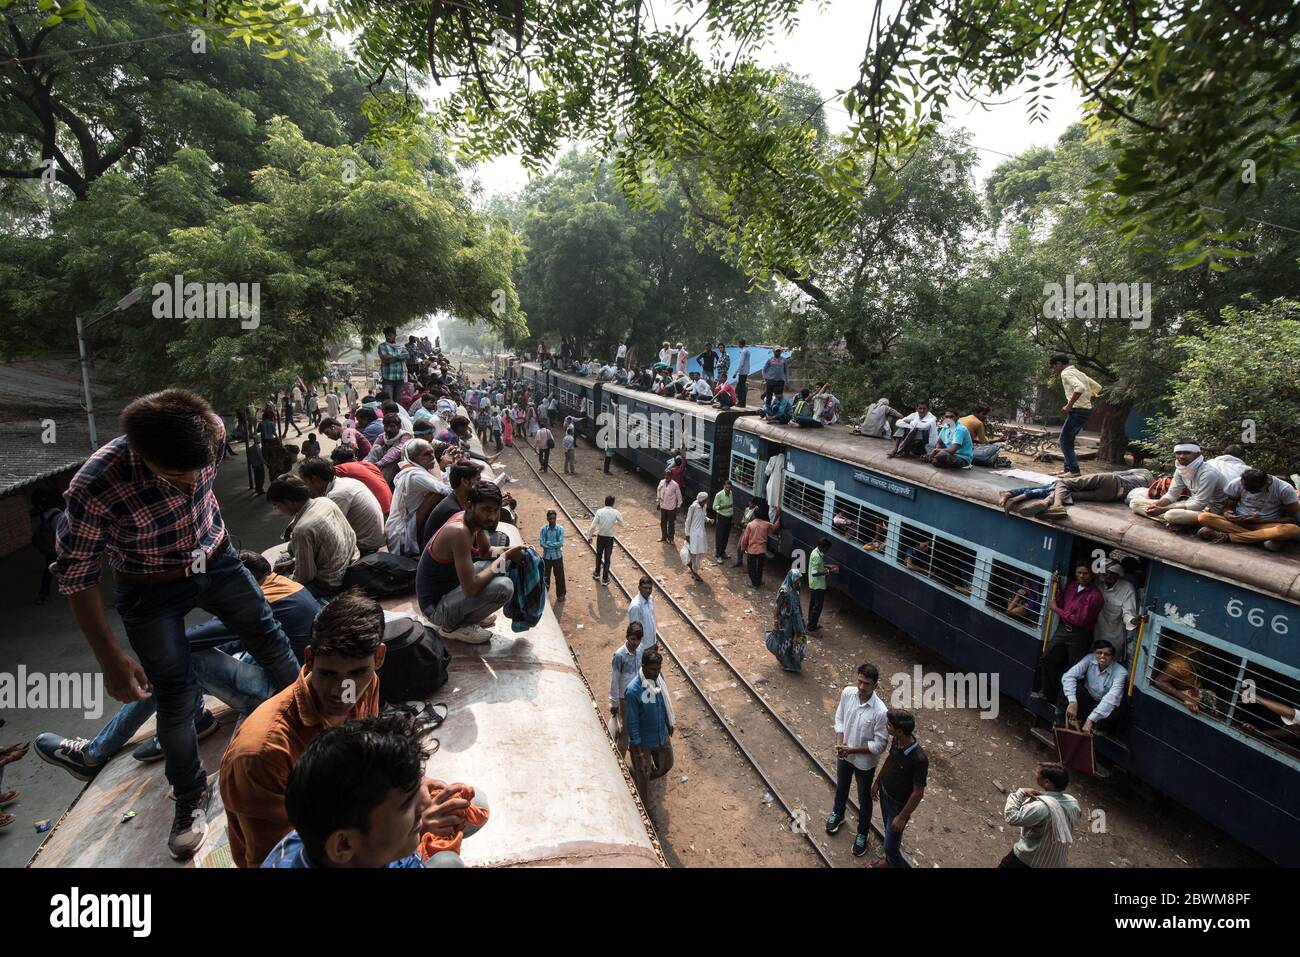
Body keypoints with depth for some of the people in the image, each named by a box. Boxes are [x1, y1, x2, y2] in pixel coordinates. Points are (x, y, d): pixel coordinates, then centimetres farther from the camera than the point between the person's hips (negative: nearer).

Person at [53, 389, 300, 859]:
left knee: (270, 639, 10)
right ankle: (191, 797, 26)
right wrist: (110, 658, -19)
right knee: (176, 694, 2)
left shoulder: (211, 432, -25)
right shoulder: (95, 487, -35)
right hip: (152, 589, -3)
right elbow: (76, 575, -20)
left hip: (215, 561, 3)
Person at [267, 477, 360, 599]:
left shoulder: (302, 529, -28)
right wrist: (293, 561, 11)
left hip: (334, 583, -8)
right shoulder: (325, 501, -6)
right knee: (292, 547, 23)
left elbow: (305, 576, -18)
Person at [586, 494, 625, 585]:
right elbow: (622, 524, 1)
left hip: (600, 537, 1)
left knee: (598, 556, 23)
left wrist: (589, 536, -1)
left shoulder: (599, 511, -12)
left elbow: (593, 526, -13)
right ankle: (605, 579, 13)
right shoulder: (616, 513, -12)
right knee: (607, 558, 9)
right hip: (610, 538, -1)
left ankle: (597, 573, 40)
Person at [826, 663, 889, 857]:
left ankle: (862, 833, 45)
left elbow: (880, 745, -22)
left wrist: (852, 749, -22)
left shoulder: (880, 711, -33)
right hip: (843, 754, 4)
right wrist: (839, 743, -16)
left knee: (864, 799, 20)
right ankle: (838, 814, 58)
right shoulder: (847, 693, -19)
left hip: (865, 761, -4)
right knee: (841, 787, 29)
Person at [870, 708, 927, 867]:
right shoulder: (896, 740, -16)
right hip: (884, 794, 7)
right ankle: (890, 863, 51)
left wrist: (902, 817, -16)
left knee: (891, 847, 7)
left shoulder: (919, 759, -37)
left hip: (898, 805, -7)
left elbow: (918, 793, -25)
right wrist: (877, 782, 16)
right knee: (888, 832, 27)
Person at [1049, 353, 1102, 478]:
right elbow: (1097, 388, 23)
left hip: (1077, 411, -9)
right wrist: (1088, 400, 20)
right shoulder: (1078, 372, 19)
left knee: (1064, 440, -4)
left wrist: (1069, 405, -21)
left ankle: (1074, 471, -5)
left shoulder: (1066, 373, -9)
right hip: (1086, 409, 9)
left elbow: (1079, 388, -28)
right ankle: (1068, 469, 17)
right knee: (1068, 440, 15)